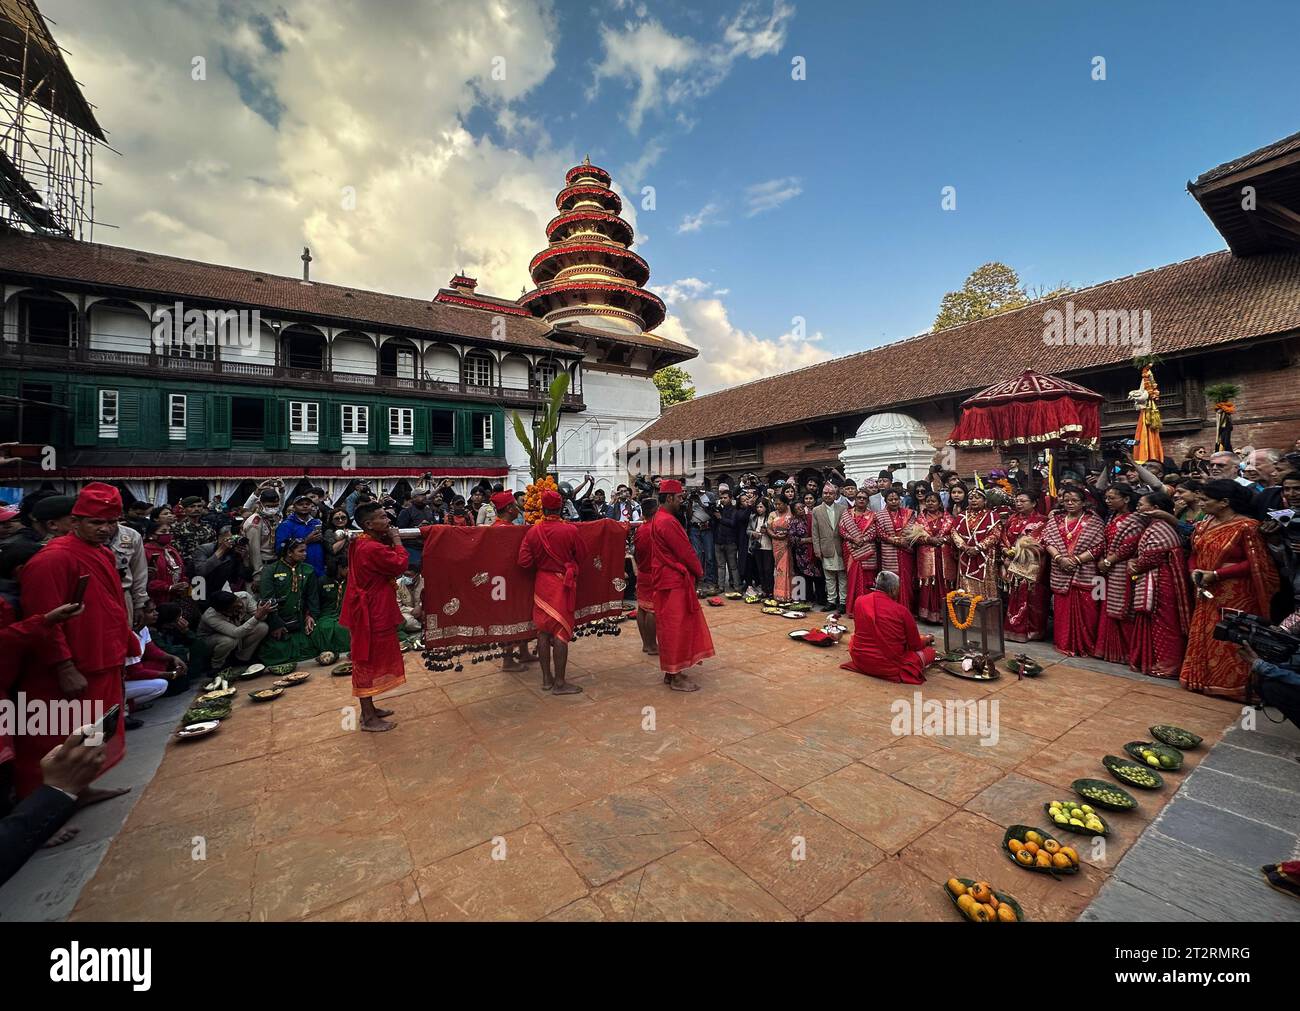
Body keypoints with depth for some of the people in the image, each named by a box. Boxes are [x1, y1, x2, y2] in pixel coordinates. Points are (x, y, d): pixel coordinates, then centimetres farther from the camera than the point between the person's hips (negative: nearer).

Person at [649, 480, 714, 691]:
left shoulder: (659, 519, 13)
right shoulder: (668, 521, -20)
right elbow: (685, 552, -18)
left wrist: (694, 570, 11)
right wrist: (699, 571, -2)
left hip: (669, 579, 10)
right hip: (675, 581, -10)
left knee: (671, 626, 16)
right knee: (676, 626, -2)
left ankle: (671, 671, 26)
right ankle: (676, 677, 8)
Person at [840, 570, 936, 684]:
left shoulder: (859, 601, -5)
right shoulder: (901, 611, -16)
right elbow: (916, 646, -2)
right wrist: (927, 639, 22)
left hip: (860, 662, 1)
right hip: (890, 668, -1)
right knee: (930, 651, 17)